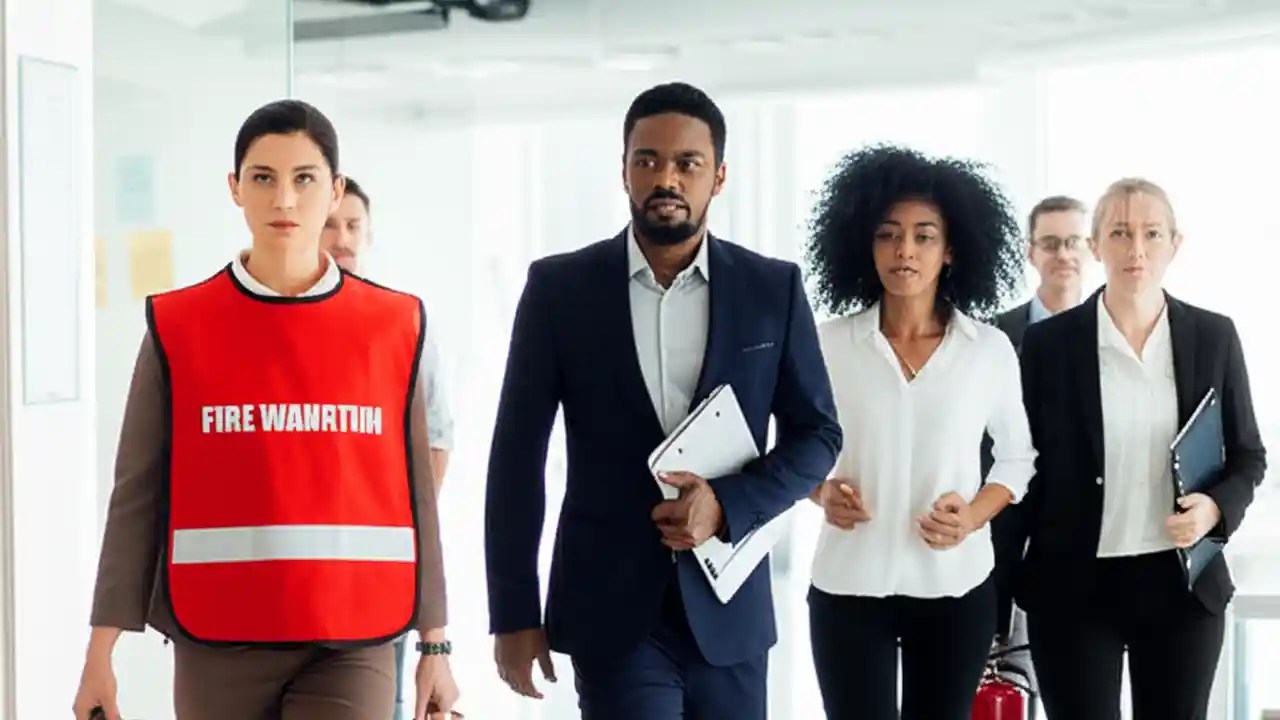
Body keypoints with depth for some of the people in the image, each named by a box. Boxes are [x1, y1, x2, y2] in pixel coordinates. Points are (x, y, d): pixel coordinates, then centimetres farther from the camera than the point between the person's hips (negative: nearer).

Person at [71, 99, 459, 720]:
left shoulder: (393, 327, 4)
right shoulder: (178, 326, 2)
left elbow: (414, 491, 8)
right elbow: (138, 492, 2)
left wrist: (435, 643, 6)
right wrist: (102, 649, -3)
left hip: (351, 644, 0)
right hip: (218, 645, 0)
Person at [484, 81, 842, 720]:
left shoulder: (773, 288, 3)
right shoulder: (560, 287, 0)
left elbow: (817, 433, 7)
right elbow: (517, 455, 1)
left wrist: (727, 506, -12)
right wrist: (513, 613, -3)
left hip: (728, 606, 2)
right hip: (611, 606, -2)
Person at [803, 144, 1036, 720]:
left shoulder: (991, 349, 0)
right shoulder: (830, 343, -1)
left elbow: (1018, 456, 11)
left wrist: (973, 518, -8)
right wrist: (822, 494, -10)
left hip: (955, 588, 1)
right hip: (849, 586, -1)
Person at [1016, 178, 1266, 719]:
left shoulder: (1214, 336, 3)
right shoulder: (1047, 343, -2)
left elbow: (1249, 455, 10)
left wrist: (1216, 508, -12)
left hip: (1182, 583, 2)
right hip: (1073, 586, -2)